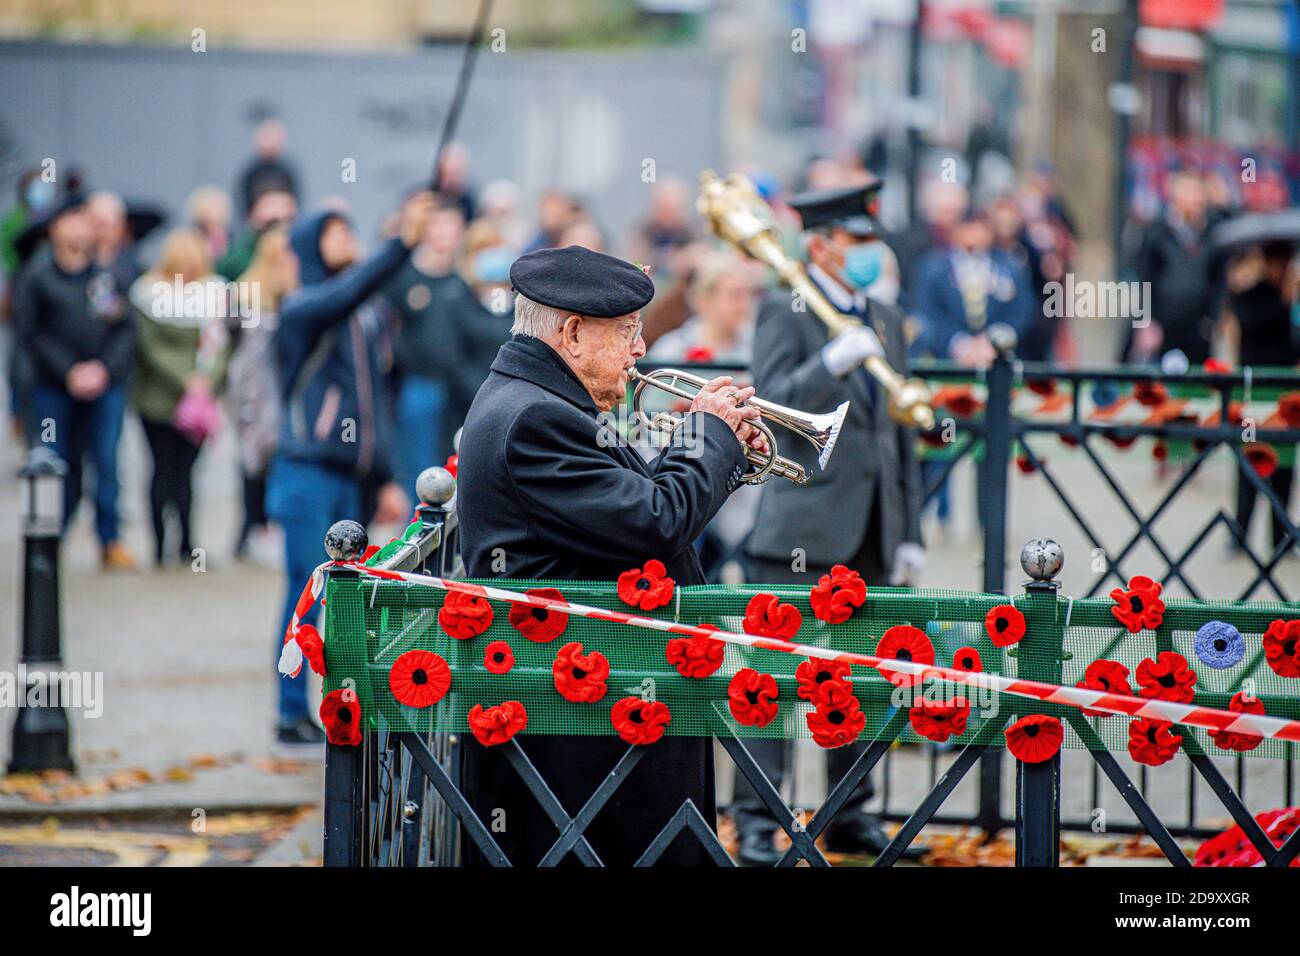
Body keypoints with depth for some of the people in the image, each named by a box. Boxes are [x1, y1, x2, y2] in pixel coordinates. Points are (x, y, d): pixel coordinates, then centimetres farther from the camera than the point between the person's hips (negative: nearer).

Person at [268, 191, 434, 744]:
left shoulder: (367, 319, 15)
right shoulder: (302, 308, -5)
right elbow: (350, 291, -27)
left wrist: (385, 480, 18)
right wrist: (403, 242, -38)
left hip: (350, 476, 7)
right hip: (307, 472, -6)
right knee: (307, 593, -6)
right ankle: (293, 715, -1)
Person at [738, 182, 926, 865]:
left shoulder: (886, 322, 17)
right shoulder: (785, 314, -2)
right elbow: (770, 405, -14)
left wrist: (910, 533, 16)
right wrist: (832, 363, -28)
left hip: (872, 536, 6)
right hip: (807, 527, -6)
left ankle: (850, 817, 18)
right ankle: (756, 822, -6)